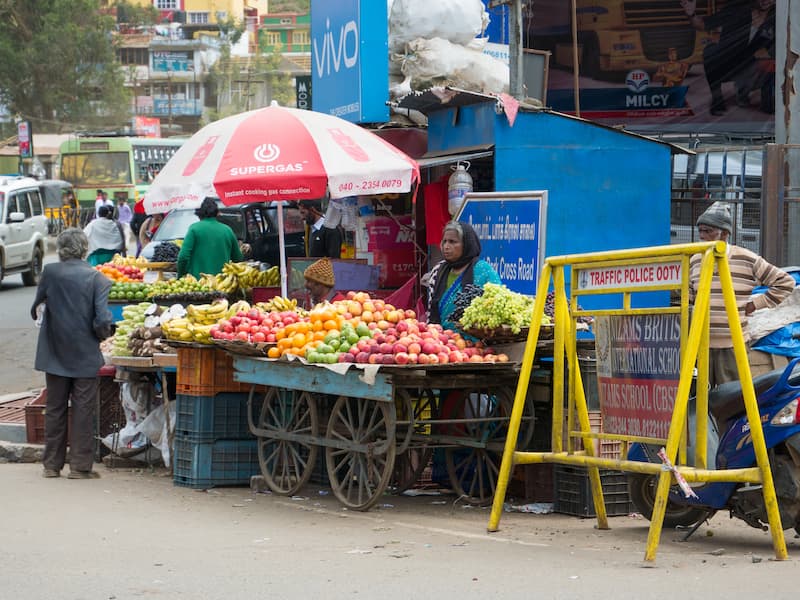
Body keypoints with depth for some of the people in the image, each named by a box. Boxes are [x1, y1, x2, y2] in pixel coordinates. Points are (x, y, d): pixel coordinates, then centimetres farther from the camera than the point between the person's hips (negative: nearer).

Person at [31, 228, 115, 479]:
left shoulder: (50, 272, -7)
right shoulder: (98, 279, -11)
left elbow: (36, 308, 4)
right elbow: (104, 321, -16)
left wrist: (39, 310, 27)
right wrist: (103, 333, 6)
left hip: (55, 354, 2)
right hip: (85, 355, -2)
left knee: (55, 408, 13)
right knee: (84, 409, 6)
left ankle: (52, 464, 18)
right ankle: (80, 465, 6)